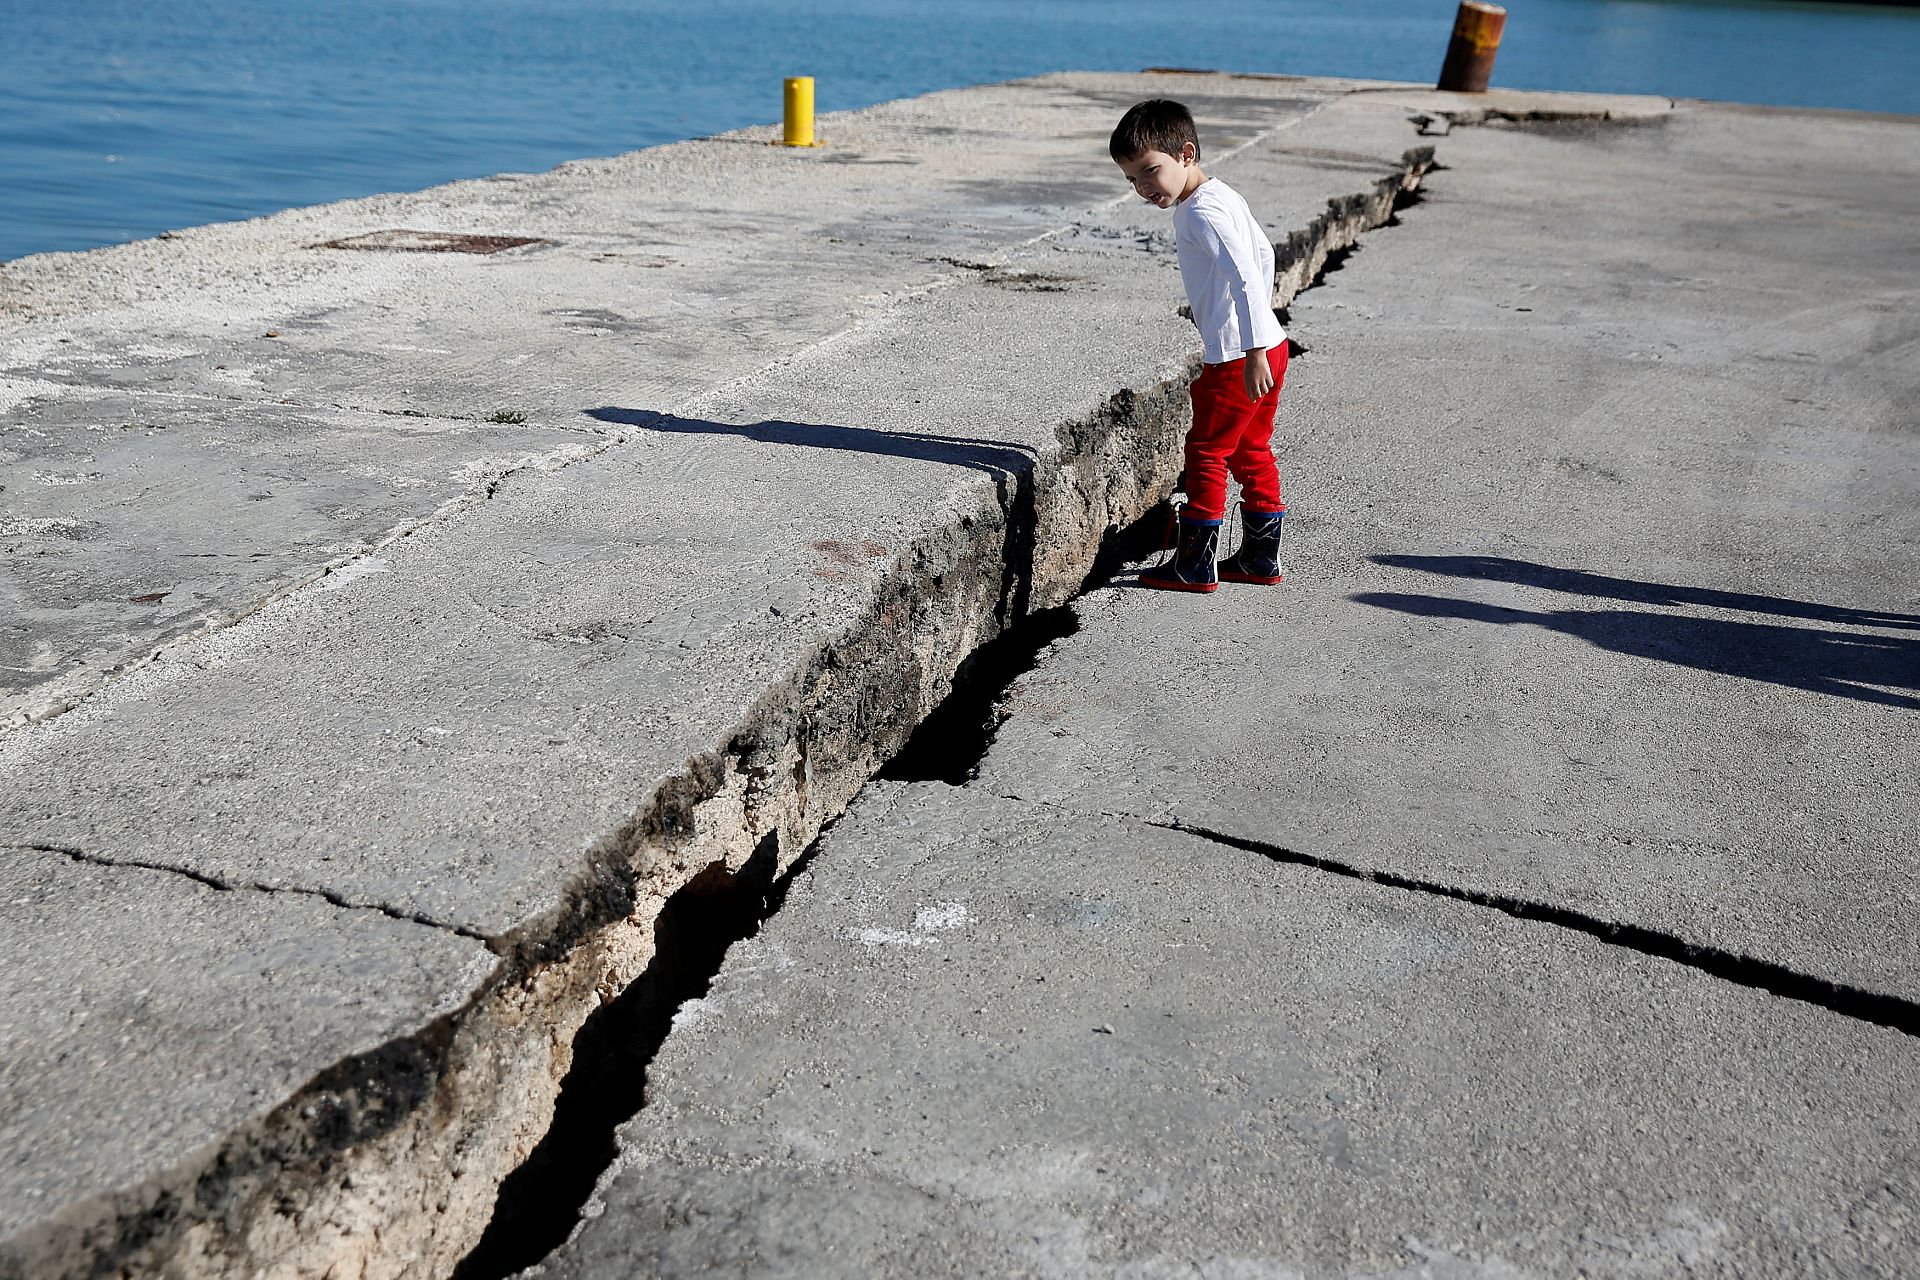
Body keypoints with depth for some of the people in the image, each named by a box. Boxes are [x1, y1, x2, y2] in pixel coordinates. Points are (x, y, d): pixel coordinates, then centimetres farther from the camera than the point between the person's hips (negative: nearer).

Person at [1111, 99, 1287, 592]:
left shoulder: (1202, 211, -18)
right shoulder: (1223, 196, 12)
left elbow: (1245, 277, -28)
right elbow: (1264, 252, 22)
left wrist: (1253, 351, -32)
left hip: (1235, 358, -10)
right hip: (1267, 346, 10)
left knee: (1206, 451, 0)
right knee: (1252, 451, 16)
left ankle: (1195, 566, 7)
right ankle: (1260, 557, 24)